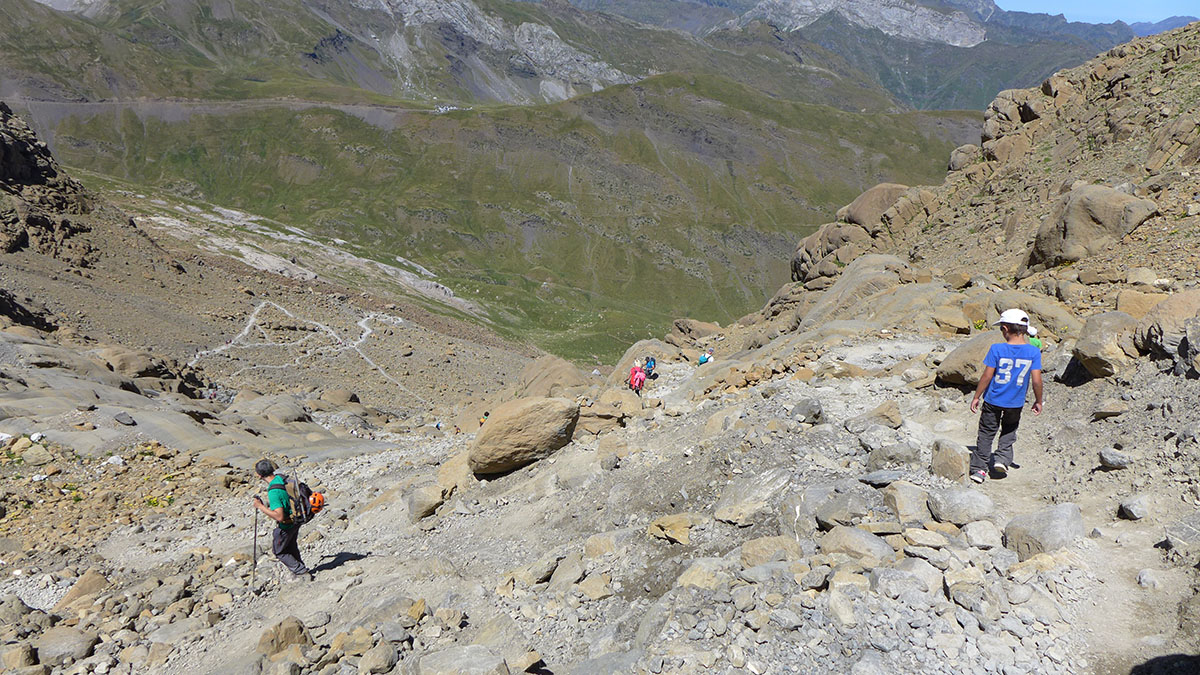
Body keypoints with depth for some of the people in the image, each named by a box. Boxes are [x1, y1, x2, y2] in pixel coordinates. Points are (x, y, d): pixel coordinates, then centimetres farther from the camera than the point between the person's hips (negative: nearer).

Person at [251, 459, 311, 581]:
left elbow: (279, 516, -36)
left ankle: (302, 573, 15)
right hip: (296, 519, 8)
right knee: (291, 547, 28)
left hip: (286, 525, -8)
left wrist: (261, 507, -28)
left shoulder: (273, 491, -33)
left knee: (278, 551, 14)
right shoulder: (281, 477, -6)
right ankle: (299, 572, 41)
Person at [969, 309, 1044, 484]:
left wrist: (976, 396, -1)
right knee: (1009, 429, 26)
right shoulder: (1034, 352, -10)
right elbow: (1036, 380, -9)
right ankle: (1003, 458, 12)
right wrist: (1038, 401, 6)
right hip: (1016, 403, 2)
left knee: (986, 433, 11)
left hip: (994, 399, -2)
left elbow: (987, 376, -12)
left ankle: (979, 469, 11)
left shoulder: (997, 349, -15)